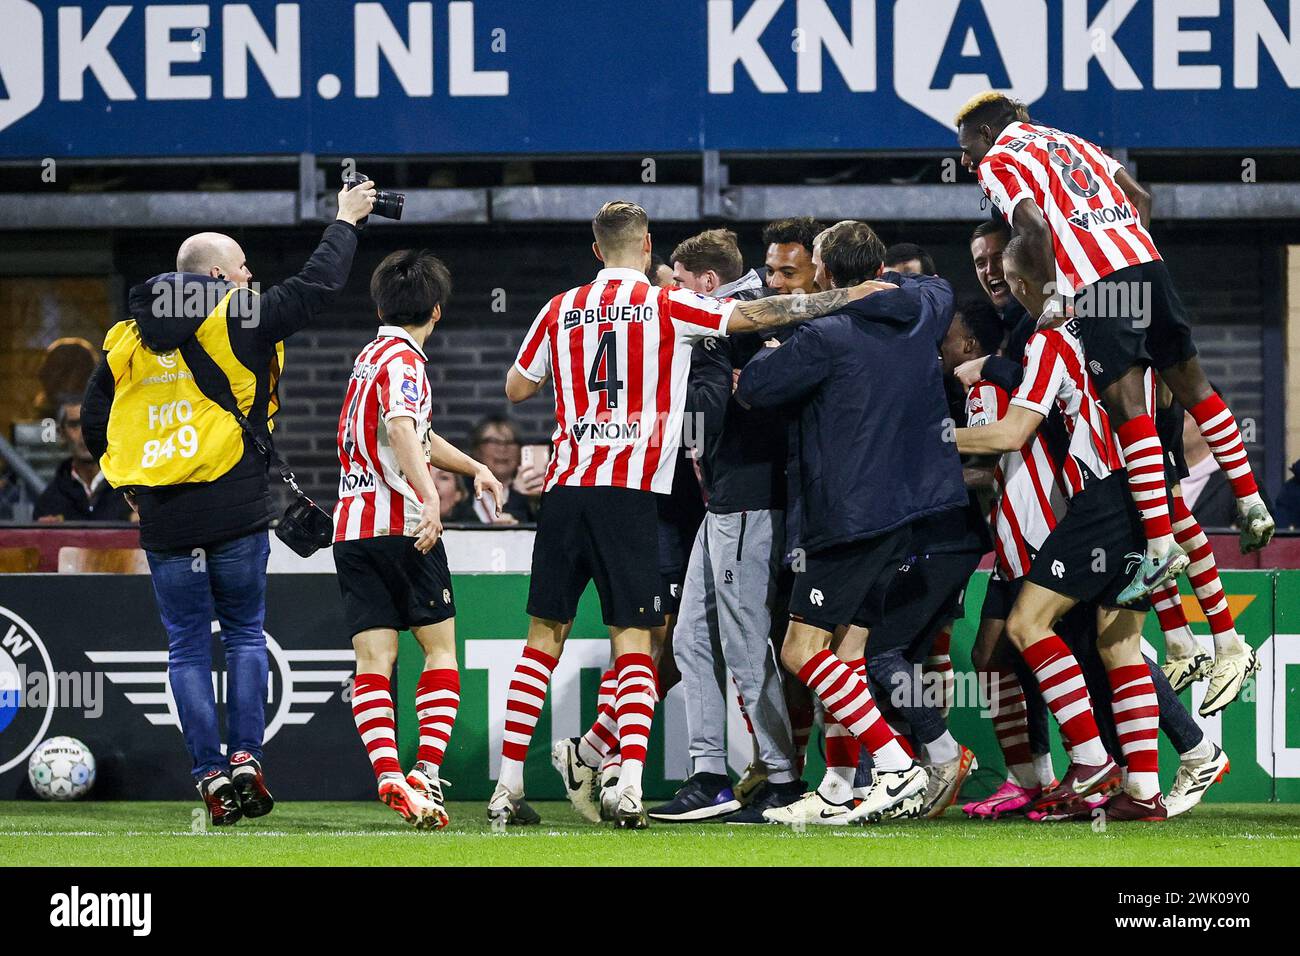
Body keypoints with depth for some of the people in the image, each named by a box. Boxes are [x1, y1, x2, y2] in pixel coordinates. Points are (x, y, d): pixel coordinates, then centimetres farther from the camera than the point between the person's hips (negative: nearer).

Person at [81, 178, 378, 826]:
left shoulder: (126, 341, 9)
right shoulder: (238, 321, -3)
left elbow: (94, 424, 12)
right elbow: (315, 287, 0)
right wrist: (346, 221, 14)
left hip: (162, 522, 3)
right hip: (234, 512, -3)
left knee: (187, 648, 6)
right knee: (244, 633, 10)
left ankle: (210, 774, 0)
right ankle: (245, 758, 0)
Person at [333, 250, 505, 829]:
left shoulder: (371, 356, 19)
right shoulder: (402, 361, -8)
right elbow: (401, 429, -28)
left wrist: (474, 468, 27)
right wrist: (430, 497, -39)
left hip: (351, 530, 7)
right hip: (401, 526, -7)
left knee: (373, 659, -2)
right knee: (441, 646, 4)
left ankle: (388, 775, -17)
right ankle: (426, 770, -8)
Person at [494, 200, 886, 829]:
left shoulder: (561, 311, 12)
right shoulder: (668, 306, 2)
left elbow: (516, 388, 21)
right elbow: (756, 316, -2)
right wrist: (849, 296, 3)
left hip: (565, 487, 3)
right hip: (631, 491, -3)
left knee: (544, 638, 9)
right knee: (633, 642, -3)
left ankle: (508, 787, 6)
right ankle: (629, 784, -20)